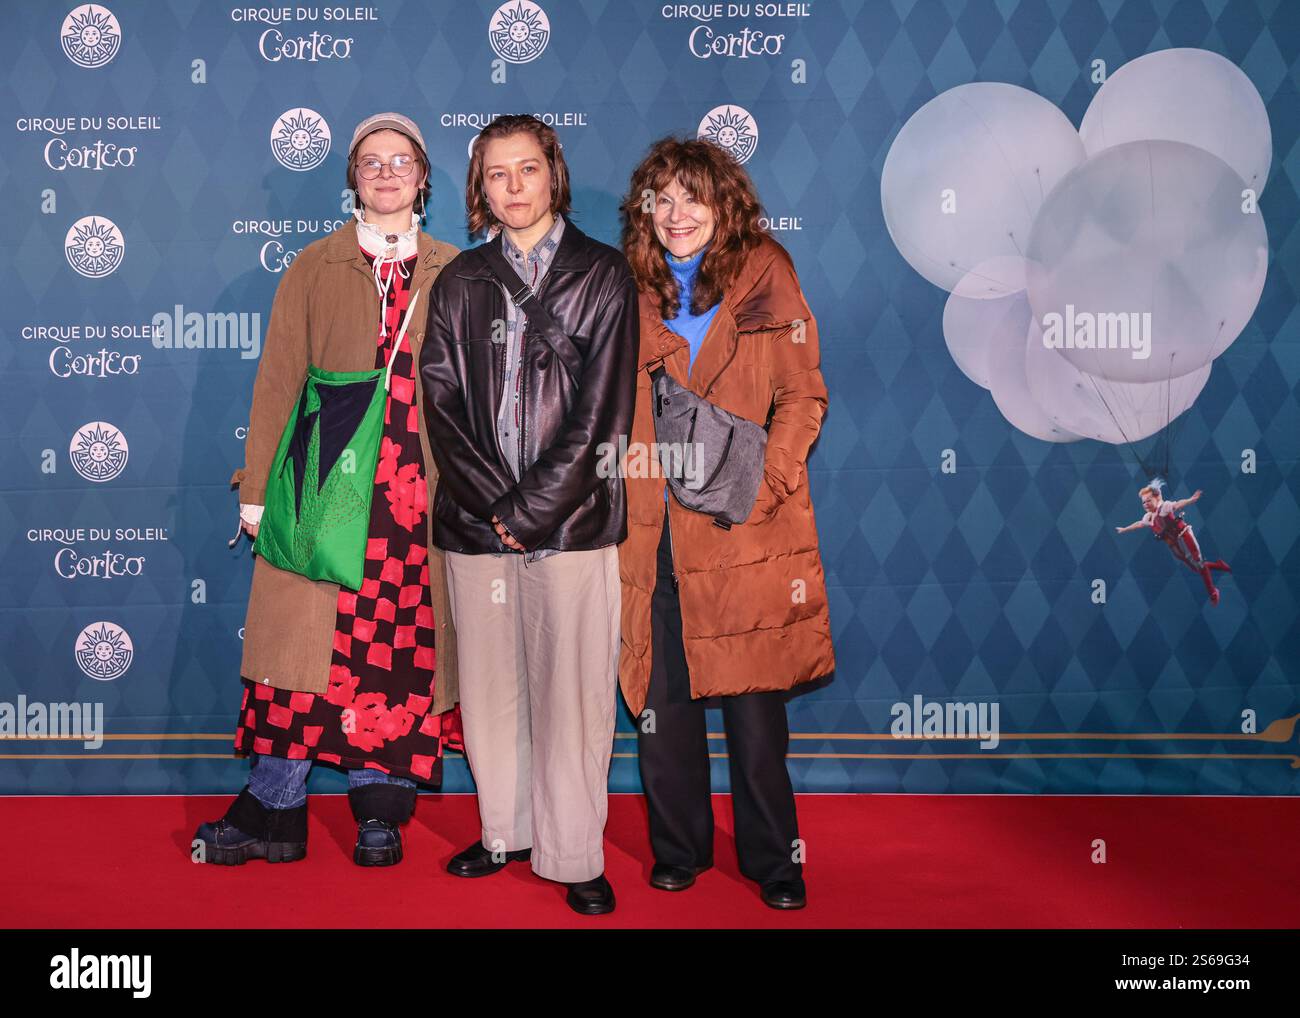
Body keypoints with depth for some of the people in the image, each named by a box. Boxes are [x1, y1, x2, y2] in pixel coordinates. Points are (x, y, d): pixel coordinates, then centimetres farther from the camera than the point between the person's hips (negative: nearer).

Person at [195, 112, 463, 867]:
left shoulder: (453, 275, 11)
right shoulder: (316, 268, 10)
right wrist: (259, 490, 1)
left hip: (421, 492, 1)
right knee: (312, 642, -3)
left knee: (403, 649, 1)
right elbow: (279, 380, 6)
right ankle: (276, 815, 5)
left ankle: (380, 813, 12)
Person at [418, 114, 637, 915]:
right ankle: (507, 831, 24)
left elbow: (602, 411, -4)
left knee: (572, 691, -1)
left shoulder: (603, 276, 3)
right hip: (476, 520, 3)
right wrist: (493, 502, -8)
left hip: (572, 519, -3)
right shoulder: (459, 283, 11)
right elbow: (441, 400, 4)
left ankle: (574, 855, 9)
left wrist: (532, 505, -10)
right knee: (491, 685, 9)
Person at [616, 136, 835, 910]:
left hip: (745, 526, -2)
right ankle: (679, 848, 23)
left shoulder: (764, 274, 4)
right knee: (662, 696, 6)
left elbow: (802, 394, 1)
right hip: (651, 527, 2)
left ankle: (774, 859, 17)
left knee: (755, 700, 2)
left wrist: (762, 481, -11)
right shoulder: (628, 290, 11)